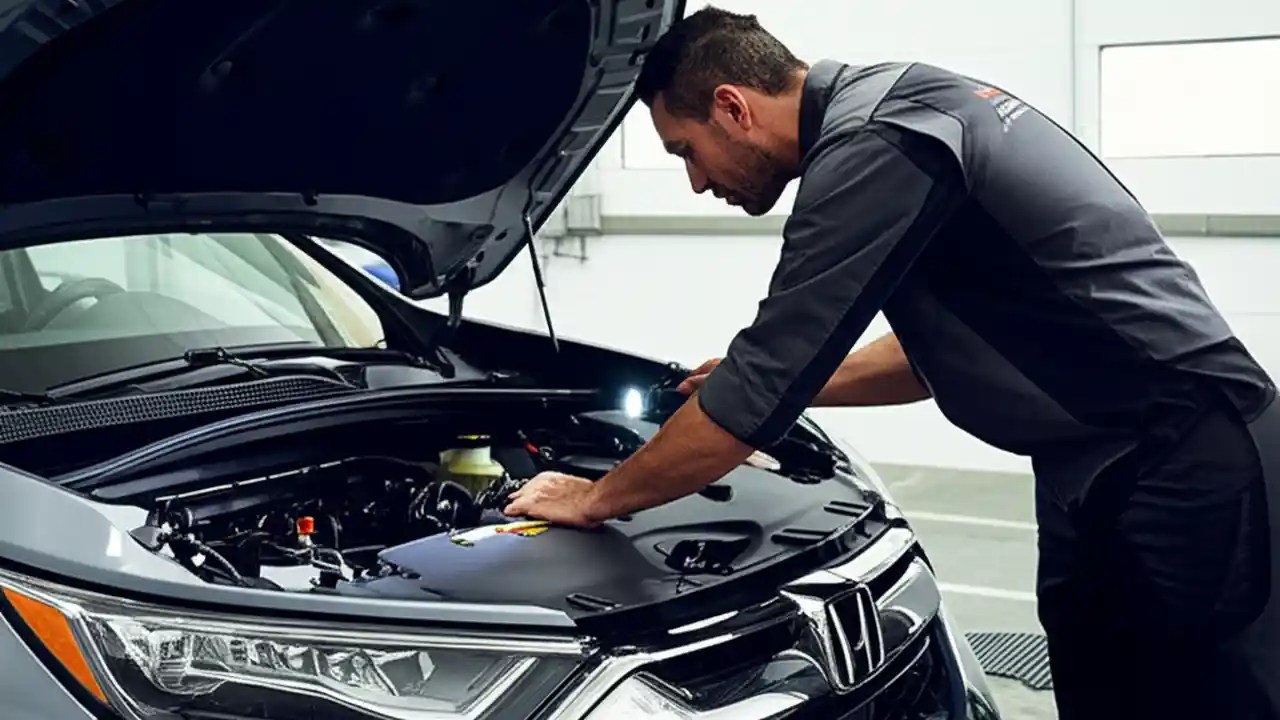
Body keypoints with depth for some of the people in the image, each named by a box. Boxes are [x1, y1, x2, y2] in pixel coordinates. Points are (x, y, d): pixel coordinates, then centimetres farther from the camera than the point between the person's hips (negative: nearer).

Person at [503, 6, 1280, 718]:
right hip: (1109, 463, 10)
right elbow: (947, 347, 22)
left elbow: (760, 392, -18)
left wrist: (595, 498, -4)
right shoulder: (893, 107, 13)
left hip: (1181, 467, -10)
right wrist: (771, 378, 20)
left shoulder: (872, 147, -19)